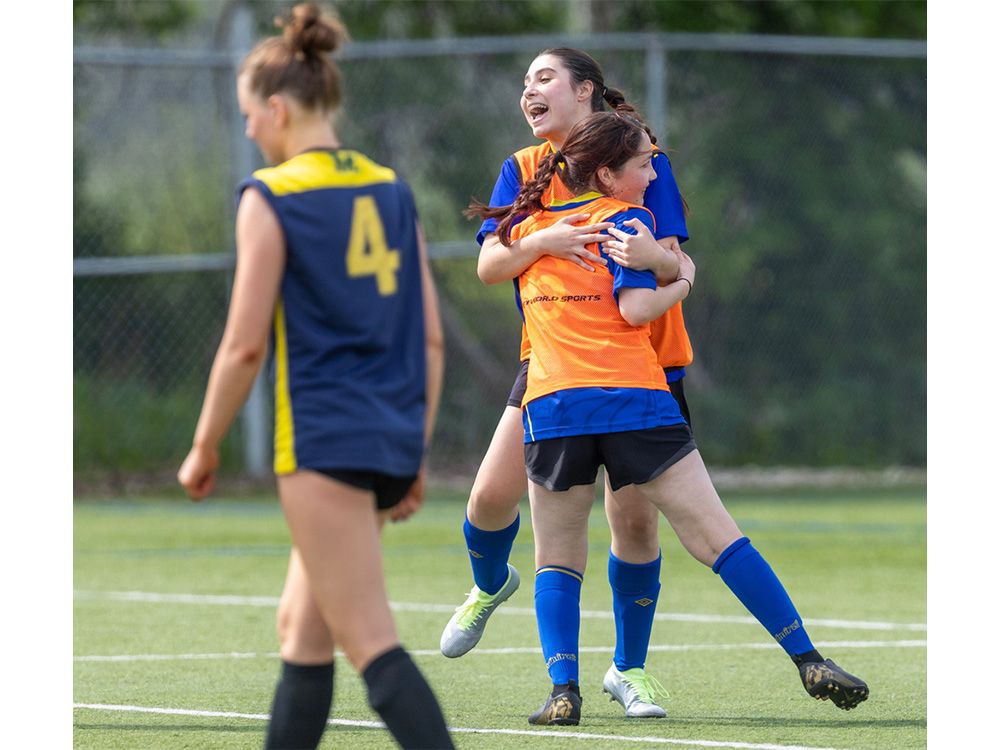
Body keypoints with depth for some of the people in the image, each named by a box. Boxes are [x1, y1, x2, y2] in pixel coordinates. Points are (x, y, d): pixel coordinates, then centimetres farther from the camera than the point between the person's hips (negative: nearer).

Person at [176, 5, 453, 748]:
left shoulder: (271, 198, -7)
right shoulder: (392, 190, 12)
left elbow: (244, 345, -10)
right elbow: (432, 338, 13)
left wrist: (204, 450, 1)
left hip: (324, 441, -7)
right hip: (393, 441, 7)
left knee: (372, 644, -10)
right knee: (302, 631, 17)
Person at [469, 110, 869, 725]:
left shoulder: (526, 226, 16)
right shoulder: (626, 218, 2)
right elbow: (634, 308, -8)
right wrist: (681, 281, 8)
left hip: (552, 405, 3)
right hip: (636, 398, -3)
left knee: (558, 559, 13)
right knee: (718, 538, -1)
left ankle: (563, 689, -5)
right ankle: (809, 661, -2)